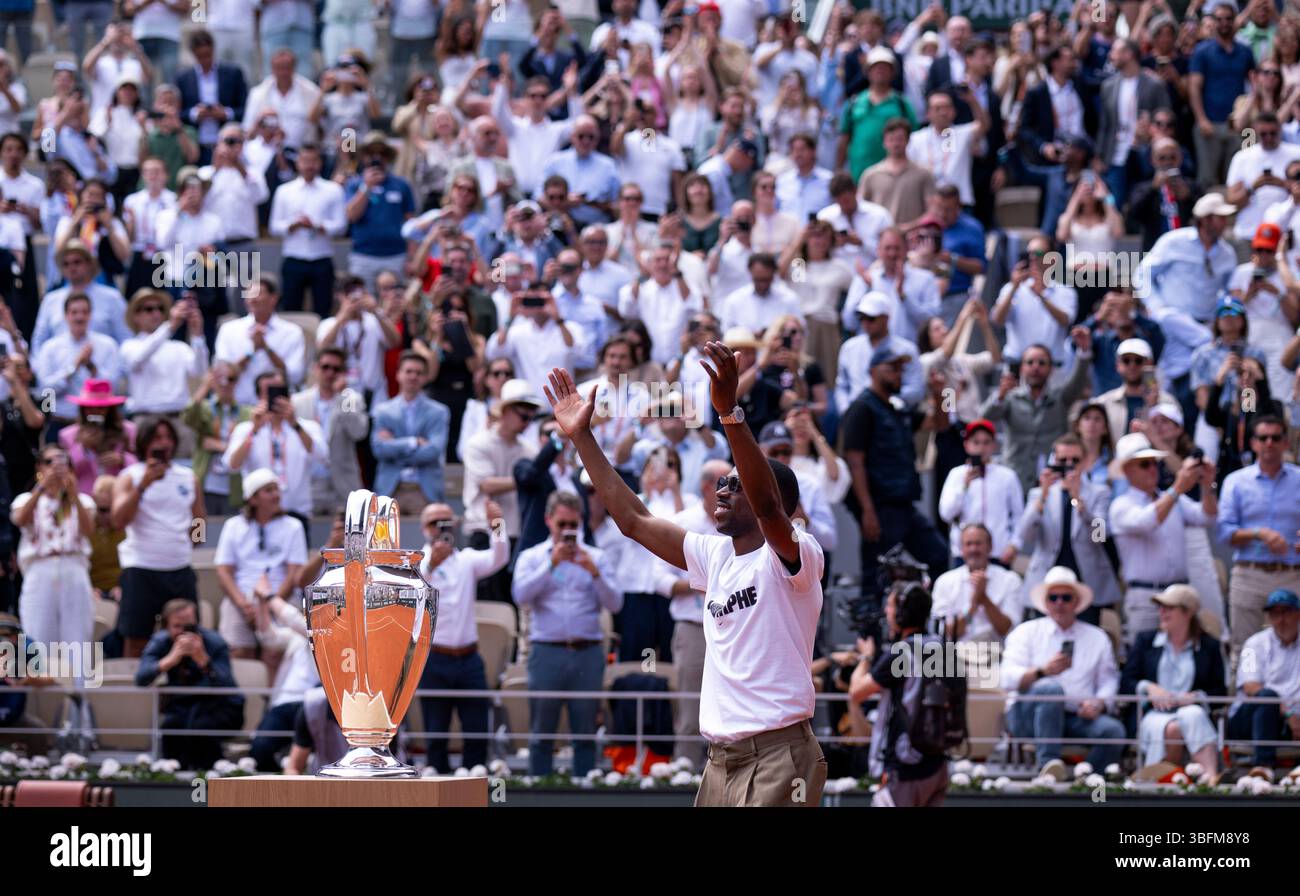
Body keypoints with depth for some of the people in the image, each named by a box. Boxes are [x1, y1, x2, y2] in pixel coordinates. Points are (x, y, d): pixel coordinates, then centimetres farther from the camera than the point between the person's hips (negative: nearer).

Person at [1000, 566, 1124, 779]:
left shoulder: (1097, 638, 22)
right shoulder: (1025, 632, 14)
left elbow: (1108, 681, 13)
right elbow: (1009, 679, -1)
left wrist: (1098, 703, -10)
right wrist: (1042, 671, -20)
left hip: (1078, 717, 2)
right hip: (1029, 716, -2)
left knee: (1112, 730, -28)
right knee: (1051, 688, -36)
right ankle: (1048, 764, -43)